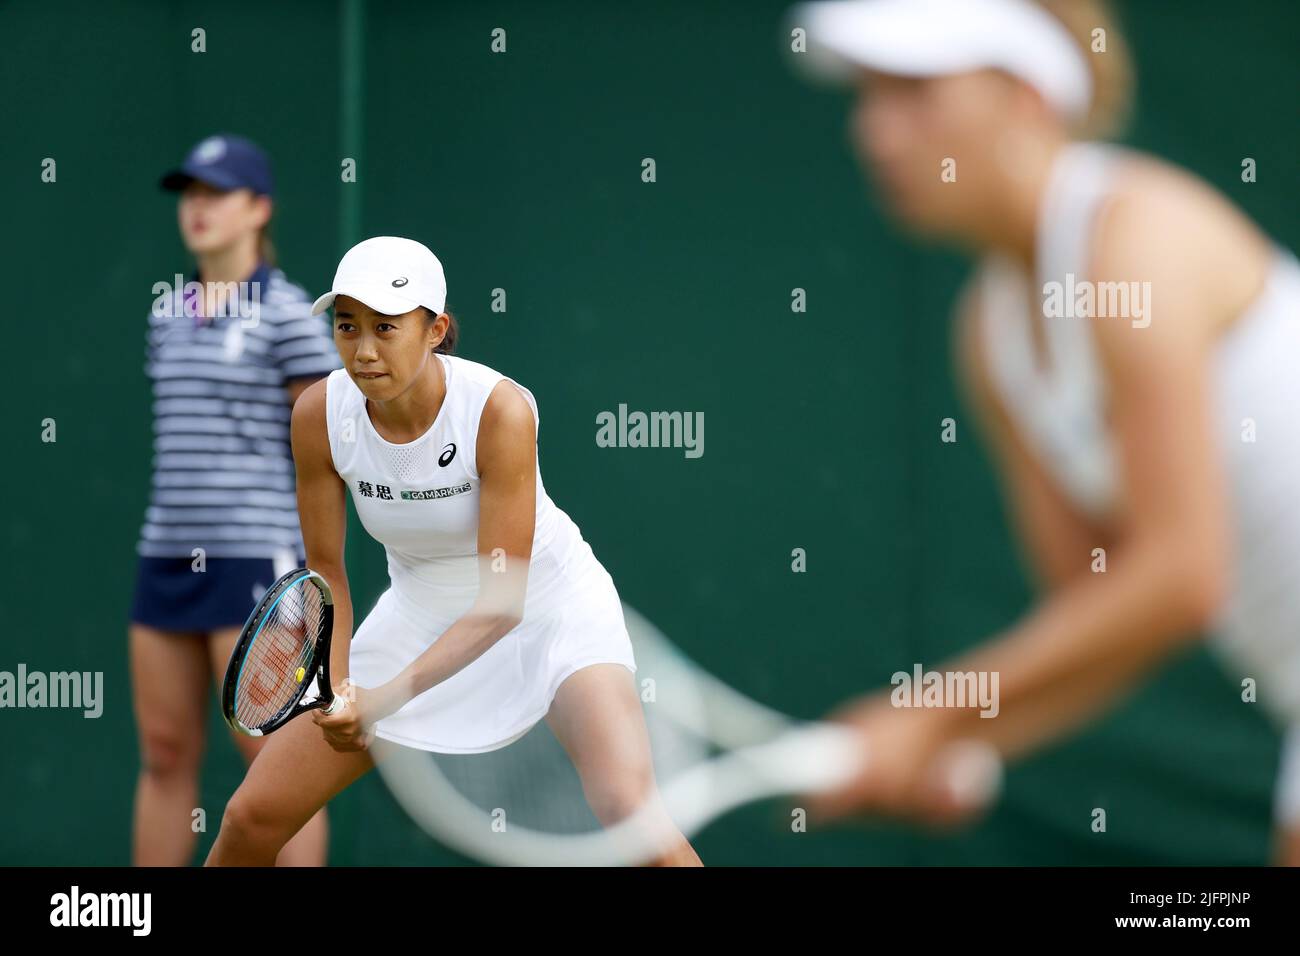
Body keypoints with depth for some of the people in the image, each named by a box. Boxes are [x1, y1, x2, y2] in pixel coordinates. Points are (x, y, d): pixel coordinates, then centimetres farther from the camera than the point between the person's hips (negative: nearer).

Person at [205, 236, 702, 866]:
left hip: (546, 605, -4)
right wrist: (336, 688, -20)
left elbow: (503, 602, -27)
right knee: (252, 817, 0)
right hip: (419, 610, 4)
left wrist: (391, 695, -36)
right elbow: (325, 569, -5)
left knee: (629, 808, -29)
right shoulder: (320, 414, -18)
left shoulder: (499, 409, -29)